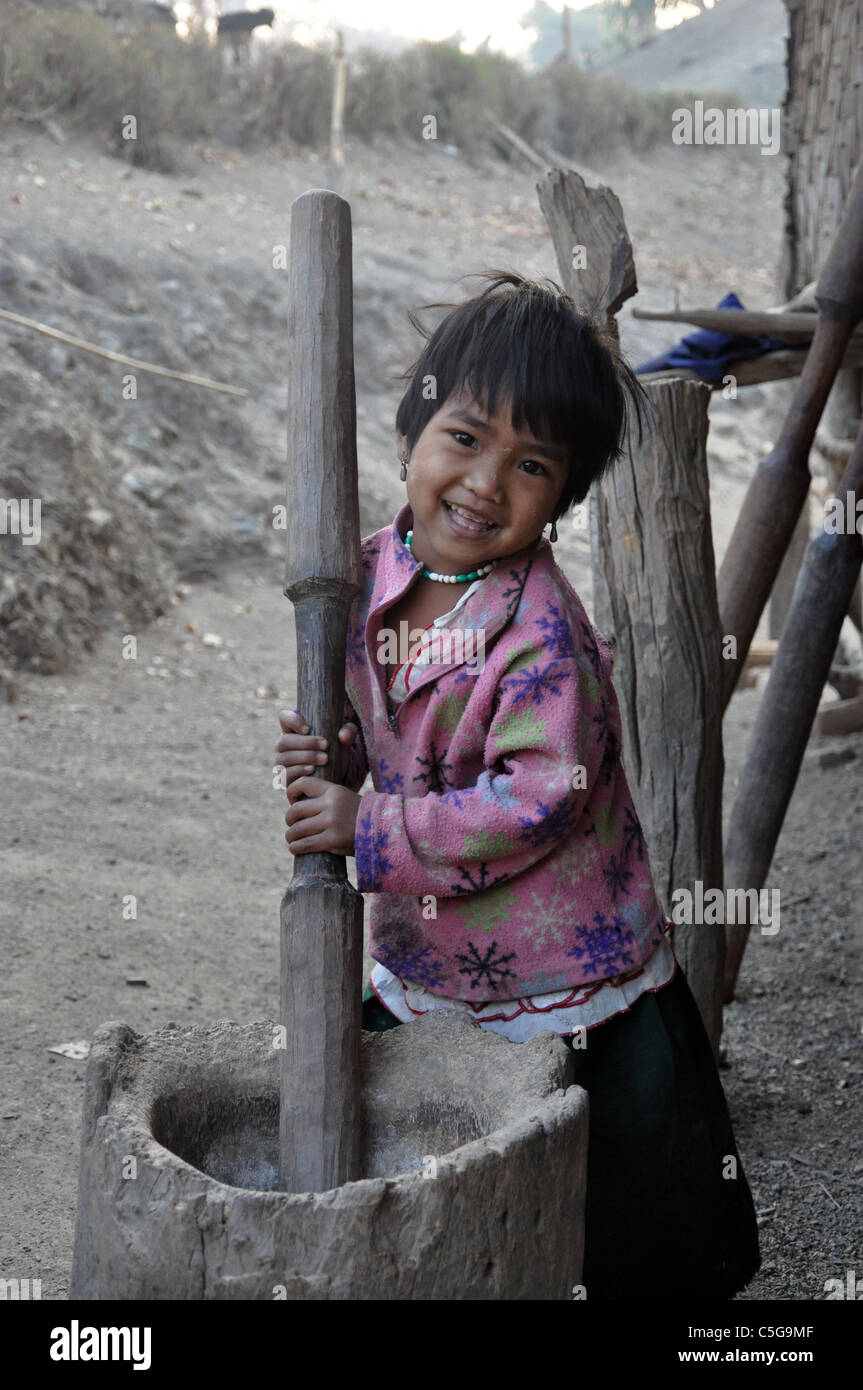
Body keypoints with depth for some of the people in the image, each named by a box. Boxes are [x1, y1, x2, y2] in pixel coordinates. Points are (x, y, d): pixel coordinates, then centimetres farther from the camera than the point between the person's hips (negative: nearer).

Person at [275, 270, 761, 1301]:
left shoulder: (543, 632, -25)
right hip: (418, 964, 7)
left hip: (559, 980, -6)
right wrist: (329, 757, -13)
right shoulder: (370, 573, -4)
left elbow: (536, 800, -28)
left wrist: (370, 828, -25)